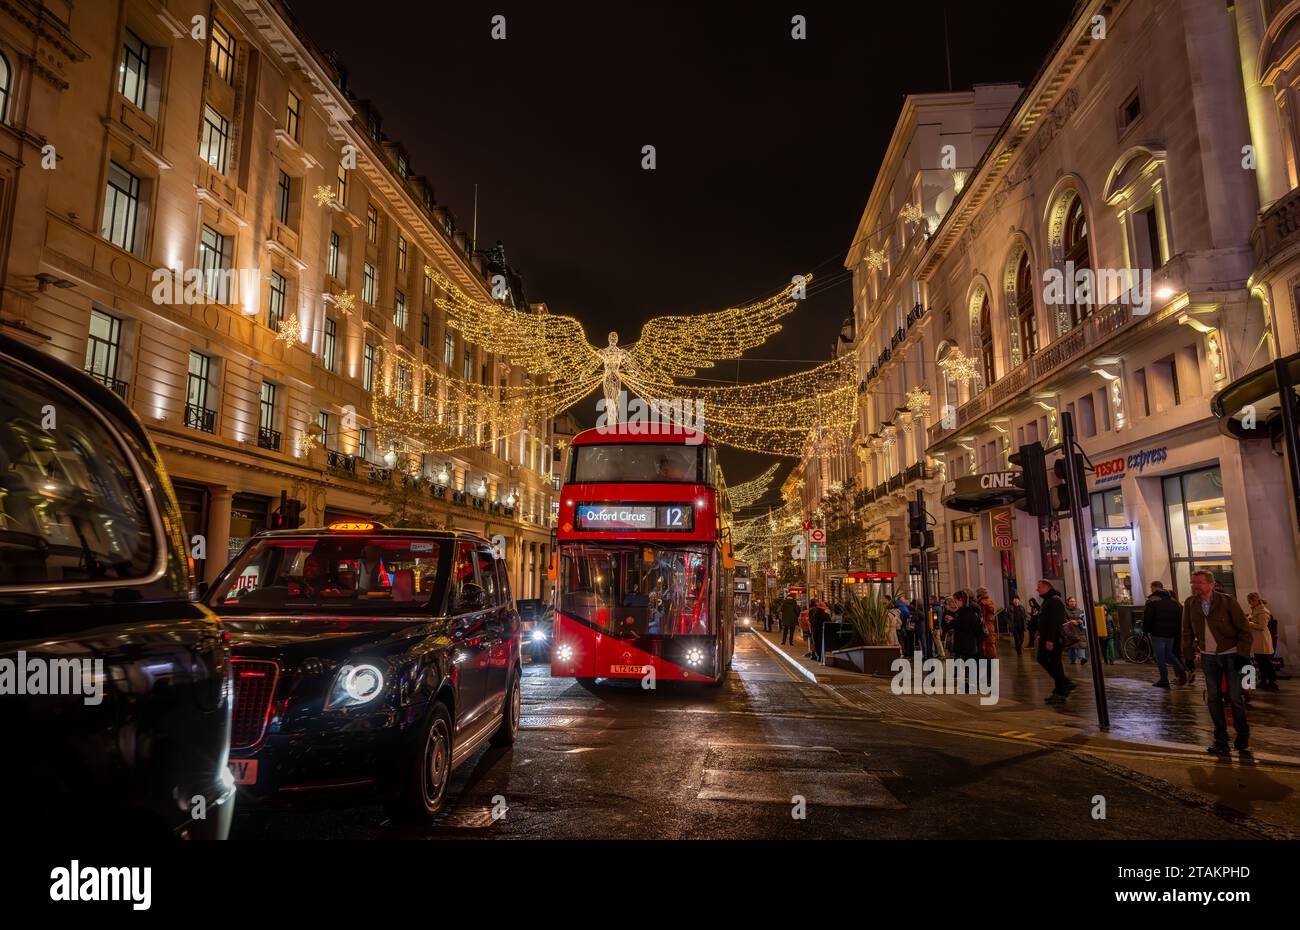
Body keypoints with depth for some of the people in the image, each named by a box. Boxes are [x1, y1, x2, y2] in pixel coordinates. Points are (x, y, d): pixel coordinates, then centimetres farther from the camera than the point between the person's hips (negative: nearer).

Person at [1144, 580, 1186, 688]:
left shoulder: (1151, 601, -11)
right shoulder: (1173, 600, 11)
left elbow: (1147, 618, -15)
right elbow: (1180, 617, 11)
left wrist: (1146, 630, -3)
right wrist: (1176, 629, 14)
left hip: (1158, 633, -6)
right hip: (1171, 633, 6)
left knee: (1160, 656, 1)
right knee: (1169, 653, 22)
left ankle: (1164, 680, 3)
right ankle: (1181, 670, 4)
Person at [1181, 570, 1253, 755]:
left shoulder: (1227, 601, -13)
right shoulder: (1190, 604, -1)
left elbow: (1244, 629, -10)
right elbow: (1187, 631, 10)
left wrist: (1242, 654, -14)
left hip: (1231, 655, -4)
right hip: (1208, 657, 4)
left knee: (1235, 698, -3)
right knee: (1213, 699, 4)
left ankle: (1242, 738, 16)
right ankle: (1220, 740, 12)